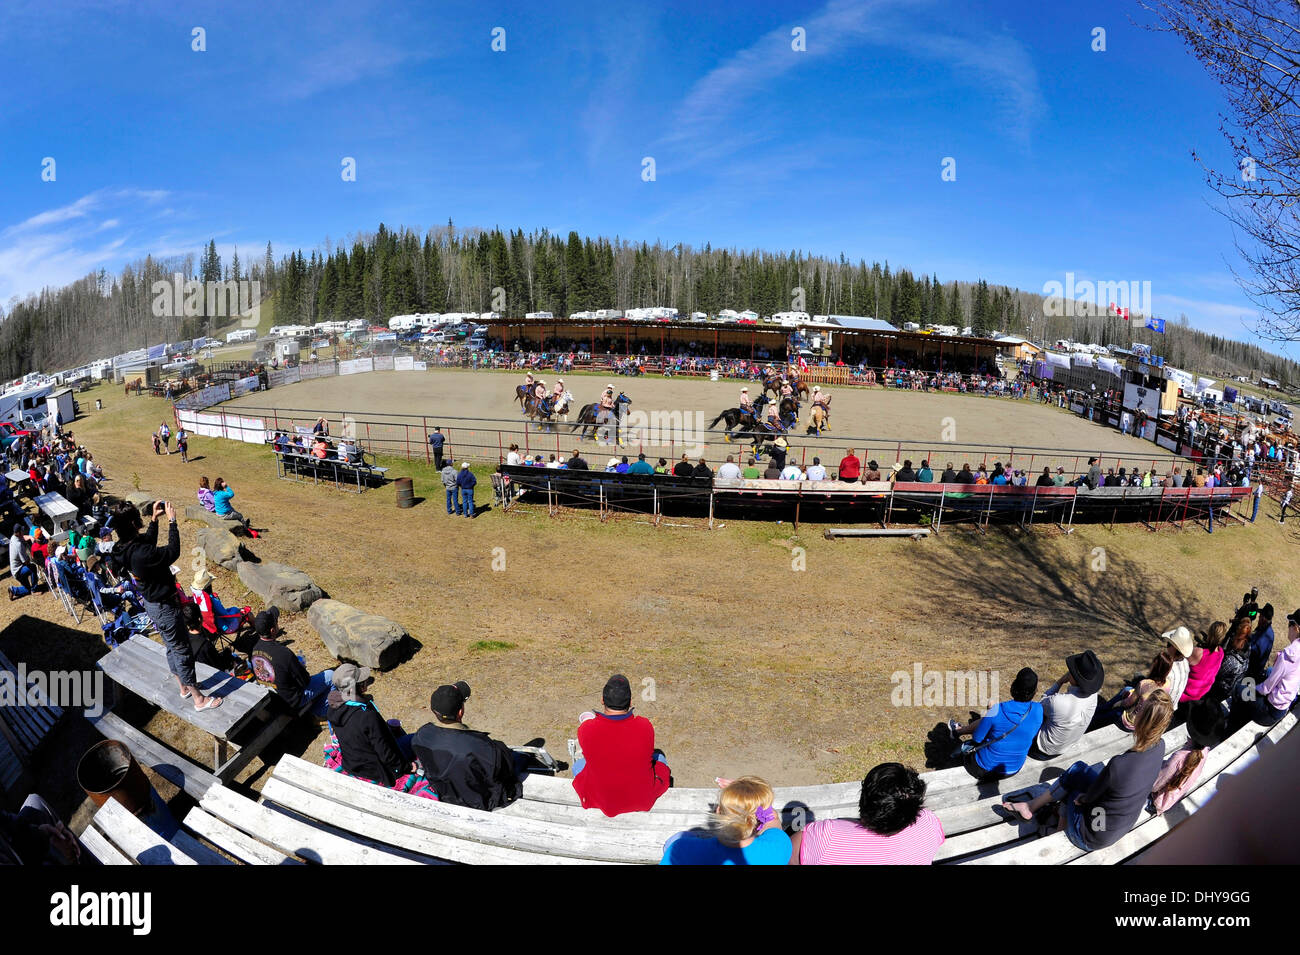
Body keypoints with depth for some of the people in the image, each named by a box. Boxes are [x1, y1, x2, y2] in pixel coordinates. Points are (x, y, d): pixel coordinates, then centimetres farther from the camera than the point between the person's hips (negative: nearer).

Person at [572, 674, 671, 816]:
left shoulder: (586, 729, -25)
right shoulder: (645, 726, -23)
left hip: (601, 801, 0)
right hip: (643, 799, 0)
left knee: (579, 764, 30)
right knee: (659, 758, 29)